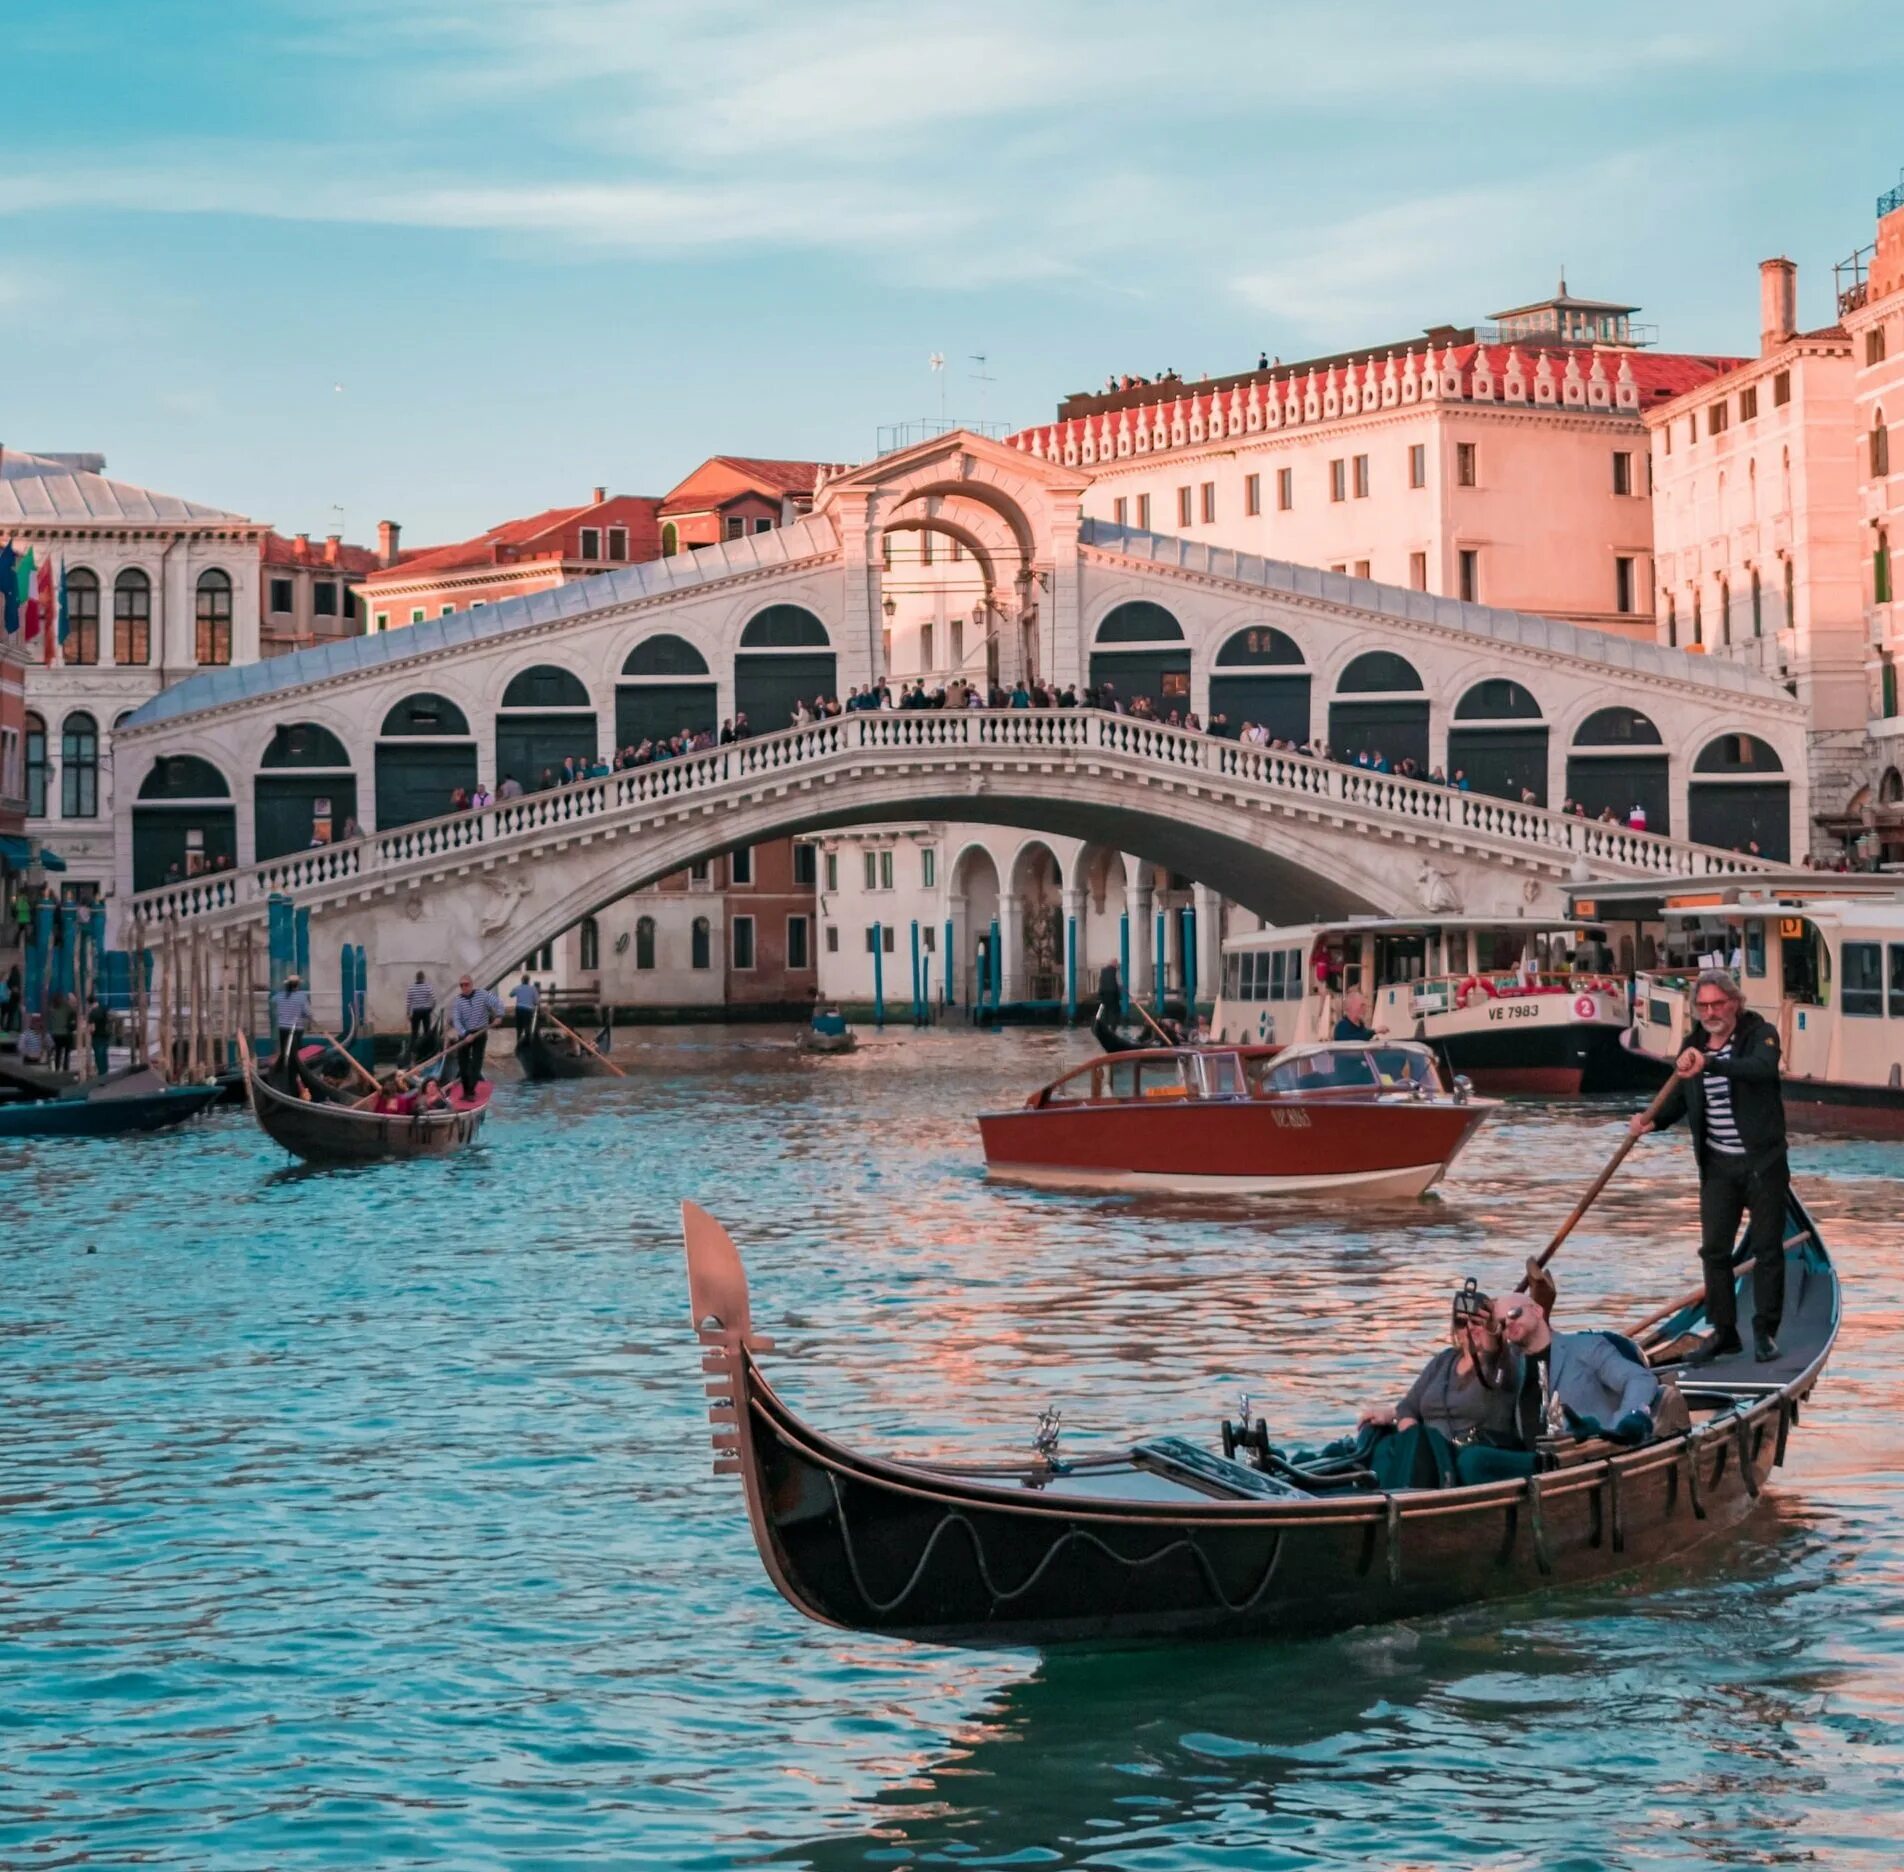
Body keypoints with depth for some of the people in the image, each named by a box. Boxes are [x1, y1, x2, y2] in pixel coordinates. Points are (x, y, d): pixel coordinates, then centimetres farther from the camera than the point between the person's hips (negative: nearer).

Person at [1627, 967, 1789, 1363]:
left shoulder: (1760, 1033, -9)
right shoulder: (1693, 1046, 7)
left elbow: (1762, 1069, -31)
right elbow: (1678, 1099, 11)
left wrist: (1709, 1064, -43)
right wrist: (1652, 1121, -10)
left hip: (1763, 1162, -5)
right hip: (1717, 1164, 5)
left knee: (1767, 1248, 2)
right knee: (1714, 1249, 5)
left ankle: (1765, 1332, 11)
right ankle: (1724, 1332, 14)